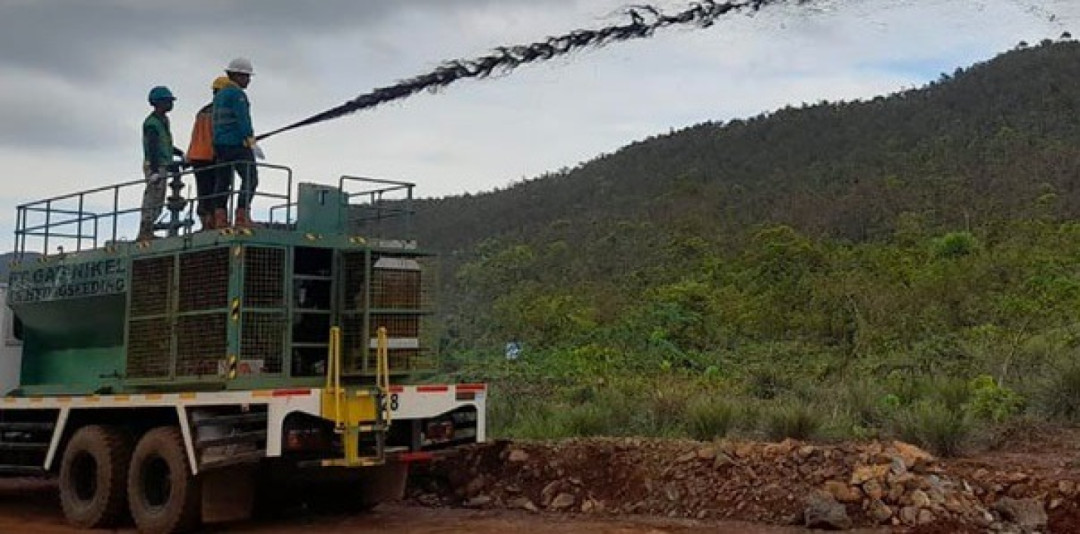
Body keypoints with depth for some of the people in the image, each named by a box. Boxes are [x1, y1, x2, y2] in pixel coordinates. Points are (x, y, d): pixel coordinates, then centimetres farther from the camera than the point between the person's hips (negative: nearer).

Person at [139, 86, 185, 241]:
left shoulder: (163, 120, 19)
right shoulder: (151, 123, -12)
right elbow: (152, 148, -20)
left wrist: (180, 153, 32)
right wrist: (154, 170, -27)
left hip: (162, 166, 10)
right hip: (155, 166, -10)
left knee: (158, 203, 9)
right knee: (152, 200, -12)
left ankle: (147, 232, 11)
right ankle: (145, 232, -12)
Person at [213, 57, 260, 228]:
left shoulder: (219, 95, 20)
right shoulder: (237, 94, -8)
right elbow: (243, 119, -17)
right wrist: (250, 140, -16)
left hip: (220, 143, 9)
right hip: (237, 143, -9)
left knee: (223, 181, 8)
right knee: (250, 178, -11)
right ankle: (241, 217, -20)